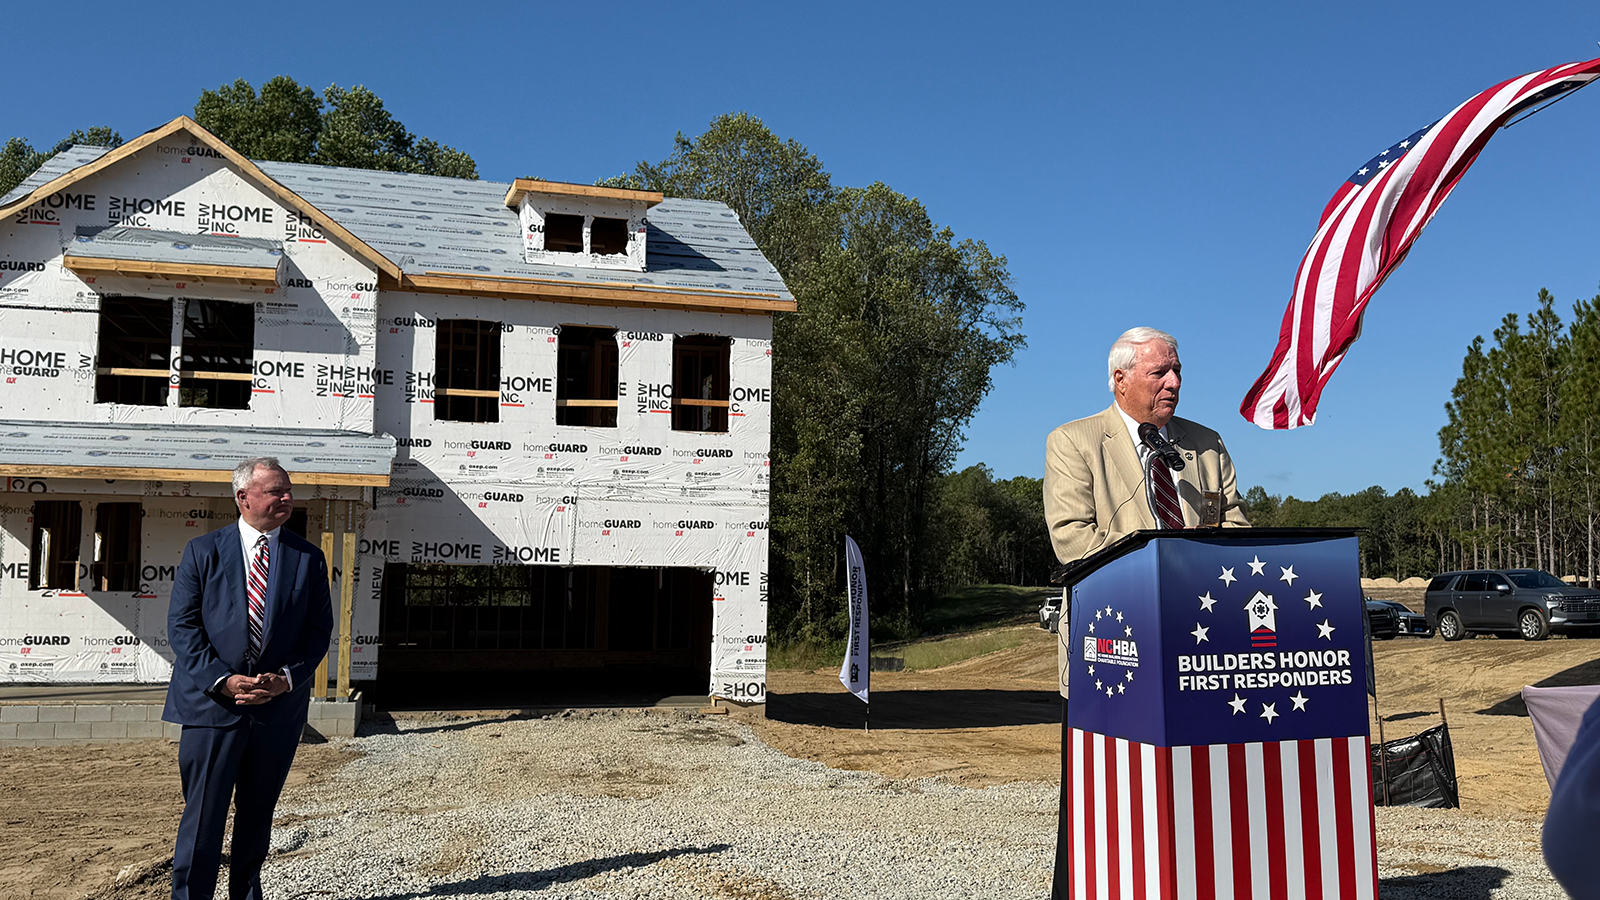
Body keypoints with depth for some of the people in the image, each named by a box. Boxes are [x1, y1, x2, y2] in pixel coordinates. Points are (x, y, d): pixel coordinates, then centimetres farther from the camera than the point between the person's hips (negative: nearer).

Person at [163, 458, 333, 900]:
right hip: (212, 701, -2)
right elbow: (182, 625, -4)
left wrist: (286, 678, -11)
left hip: (279, 707, 2)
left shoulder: (308, 558, 5)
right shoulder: (203, 551, 1)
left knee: (257, 813, 14)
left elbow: (319, 629, 4)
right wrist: (223, 680, -15)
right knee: (203, 815, 0)